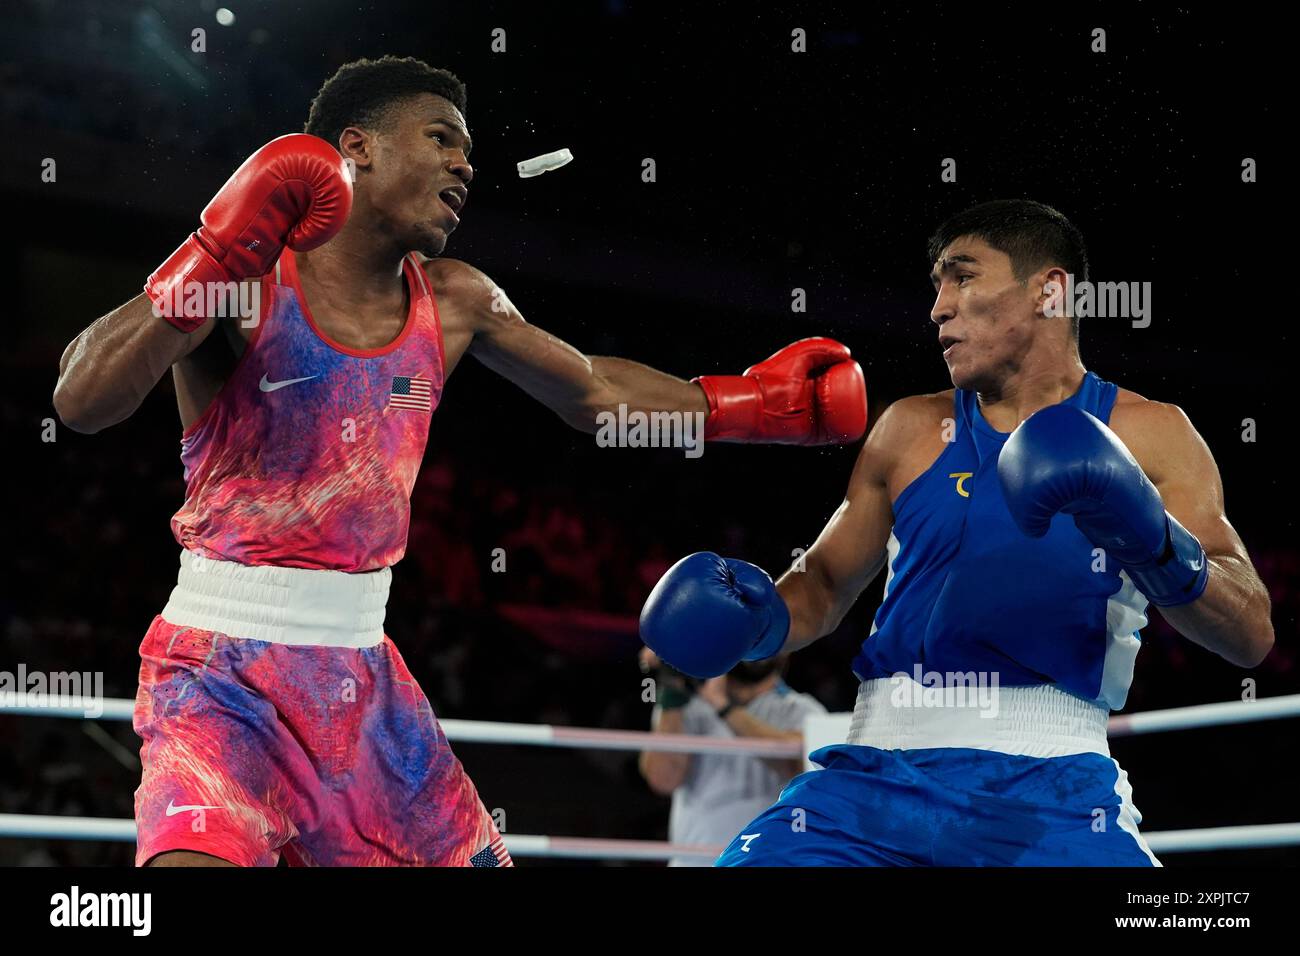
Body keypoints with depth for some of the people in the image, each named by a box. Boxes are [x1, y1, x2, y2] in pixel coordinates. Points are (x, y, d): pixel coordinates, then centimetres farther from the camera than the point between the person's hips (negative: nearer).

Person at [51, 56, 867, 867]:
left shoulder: (454, 303, 7)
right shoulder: (245, 278, -11)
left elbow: (593, 391, 24)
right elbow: (81, 402, -23)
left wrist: (749, 403, 17)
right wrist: (209, 271, -32)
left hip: (362, 677, 7)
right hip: (221, 668, -6)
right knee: (197, 857, -30)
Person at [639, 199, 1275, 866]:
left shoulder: (1148, 436, 7)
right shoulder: (910, 430, 15)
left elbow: (1251, 636, 0)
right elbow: (827, 582, 20)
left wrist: (1153, 544, -19)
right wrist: (762, 622, -3)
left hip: (1051, 780, -2)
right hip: (879, 763, 3)